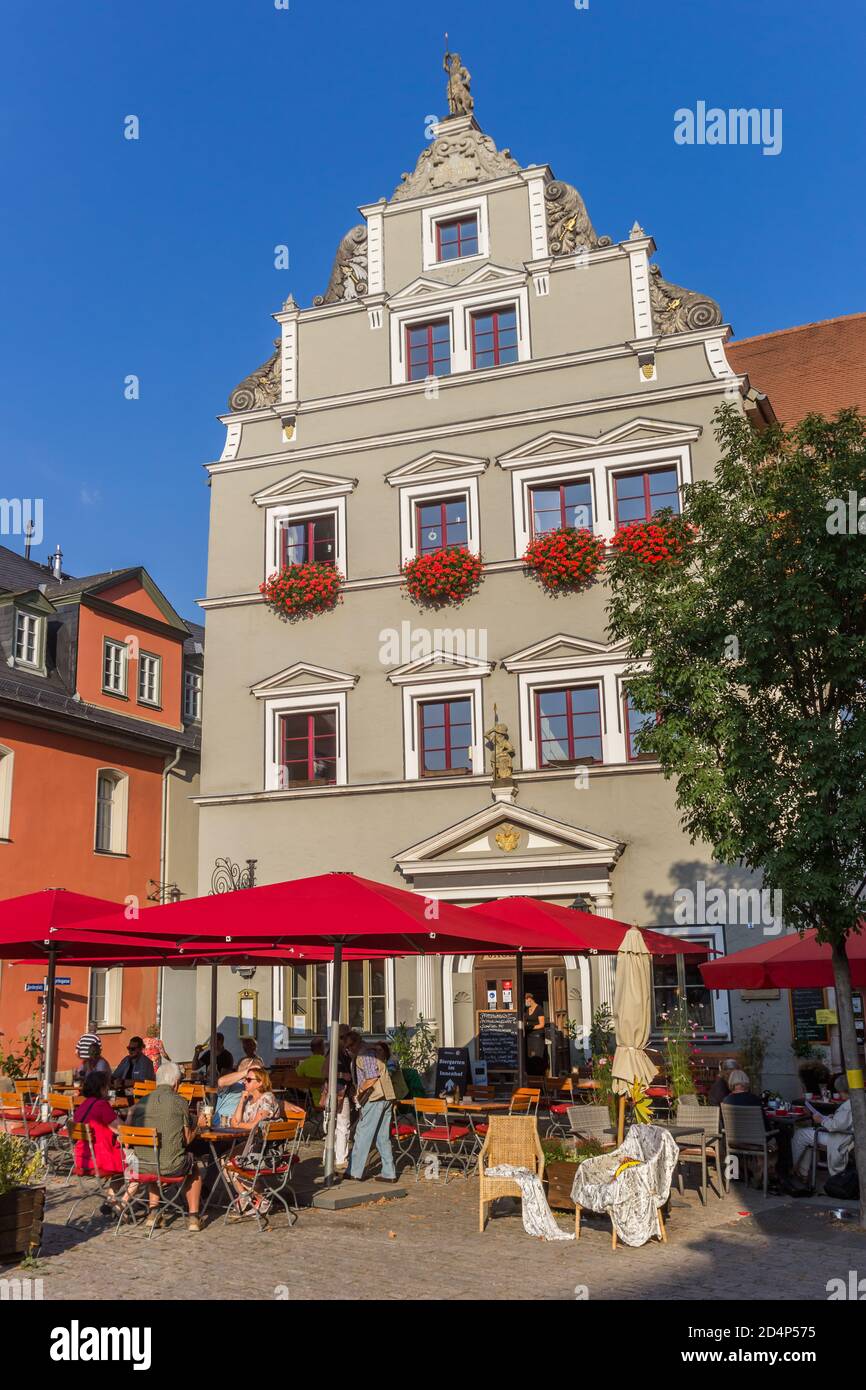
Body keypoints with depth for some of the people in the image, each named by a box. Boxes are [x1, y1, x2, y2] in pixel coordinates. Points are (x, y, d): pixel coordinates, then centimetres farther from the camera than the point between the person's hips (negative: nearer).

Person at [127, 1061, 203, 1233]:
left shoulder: (141, 1102, 5)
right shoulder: (180, 1102, -4)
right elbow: (187, 1139, -2)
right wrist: (195, 1128, 20)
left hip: (142, 1165, 3)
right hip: (171, 1166, -3)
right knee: (193, 1168, 30)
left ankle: (153, 1213, 31)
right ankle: (193, 1217, 24)